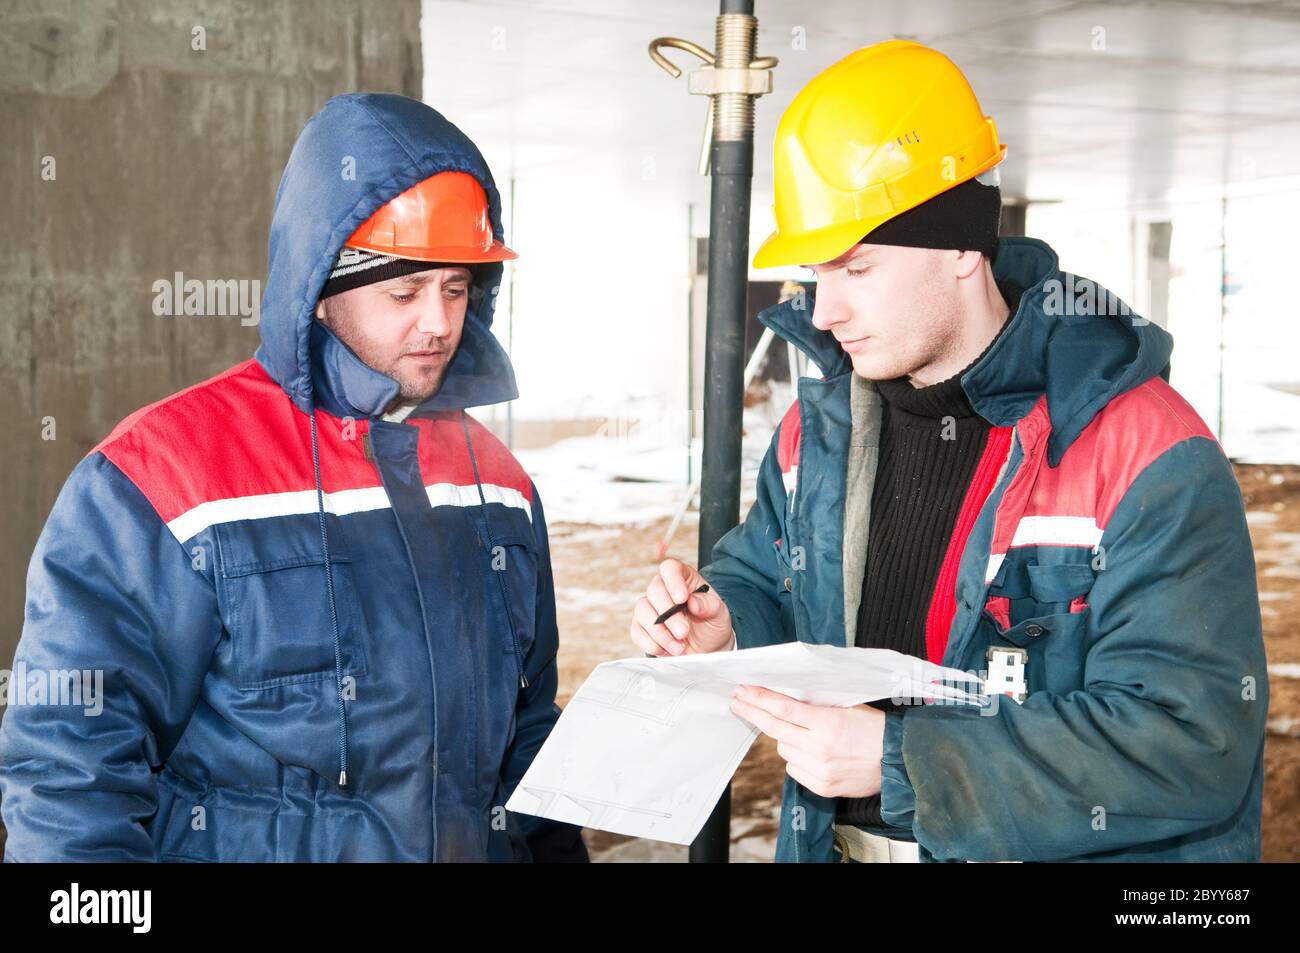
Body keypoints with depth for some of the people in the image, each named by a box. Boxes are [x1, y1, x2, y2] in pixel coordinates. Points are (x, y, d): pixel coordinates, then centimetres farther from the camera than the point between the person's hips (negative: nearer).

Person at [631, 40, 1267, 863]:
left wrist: (901, 763, -31)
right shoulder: (817, 429, -1)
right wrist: (727, 623, -10)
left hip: (1054, 847, -5)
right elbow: (769, 579, 15)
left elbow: (1193, 741, -27)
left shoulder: (1147, 458, -22)